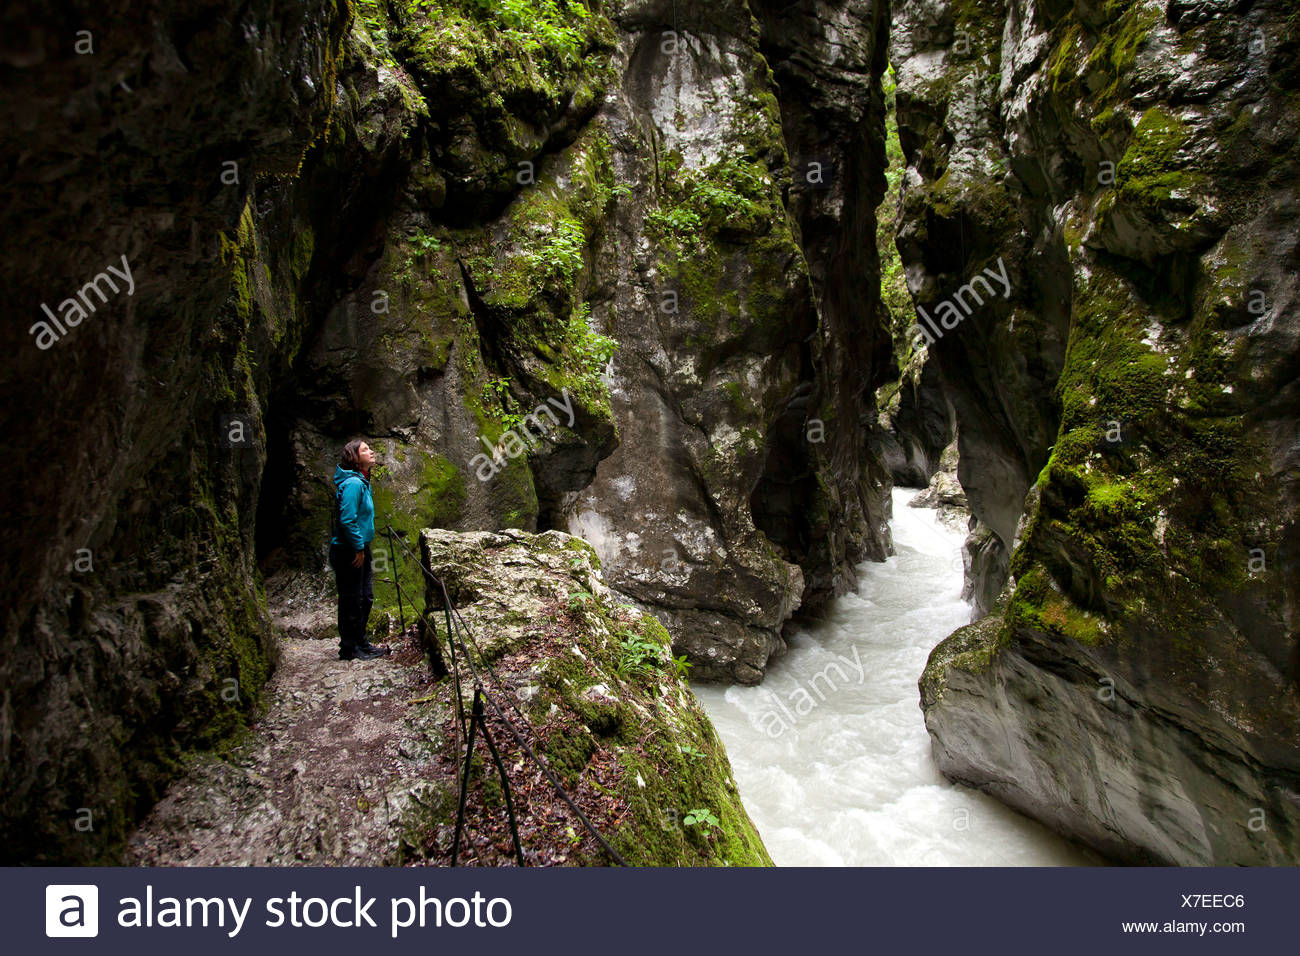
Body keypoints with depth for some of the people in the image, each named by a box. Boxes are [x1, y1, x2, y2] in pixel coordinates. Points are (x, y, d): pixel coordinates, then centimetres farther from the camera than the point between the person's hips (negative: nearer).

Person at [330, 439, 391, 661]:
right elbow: (347, 520, -24)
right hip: (348, 551, -10)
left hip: (359, 550, 10)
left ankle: (361, 642, 29)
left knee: (365, 598, 16)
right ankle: (349, 649, 11)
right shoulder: (353, 483, -19)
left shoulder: (362, 482, 13)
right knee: (352, 601, 0)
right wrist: (358, 548, -18)